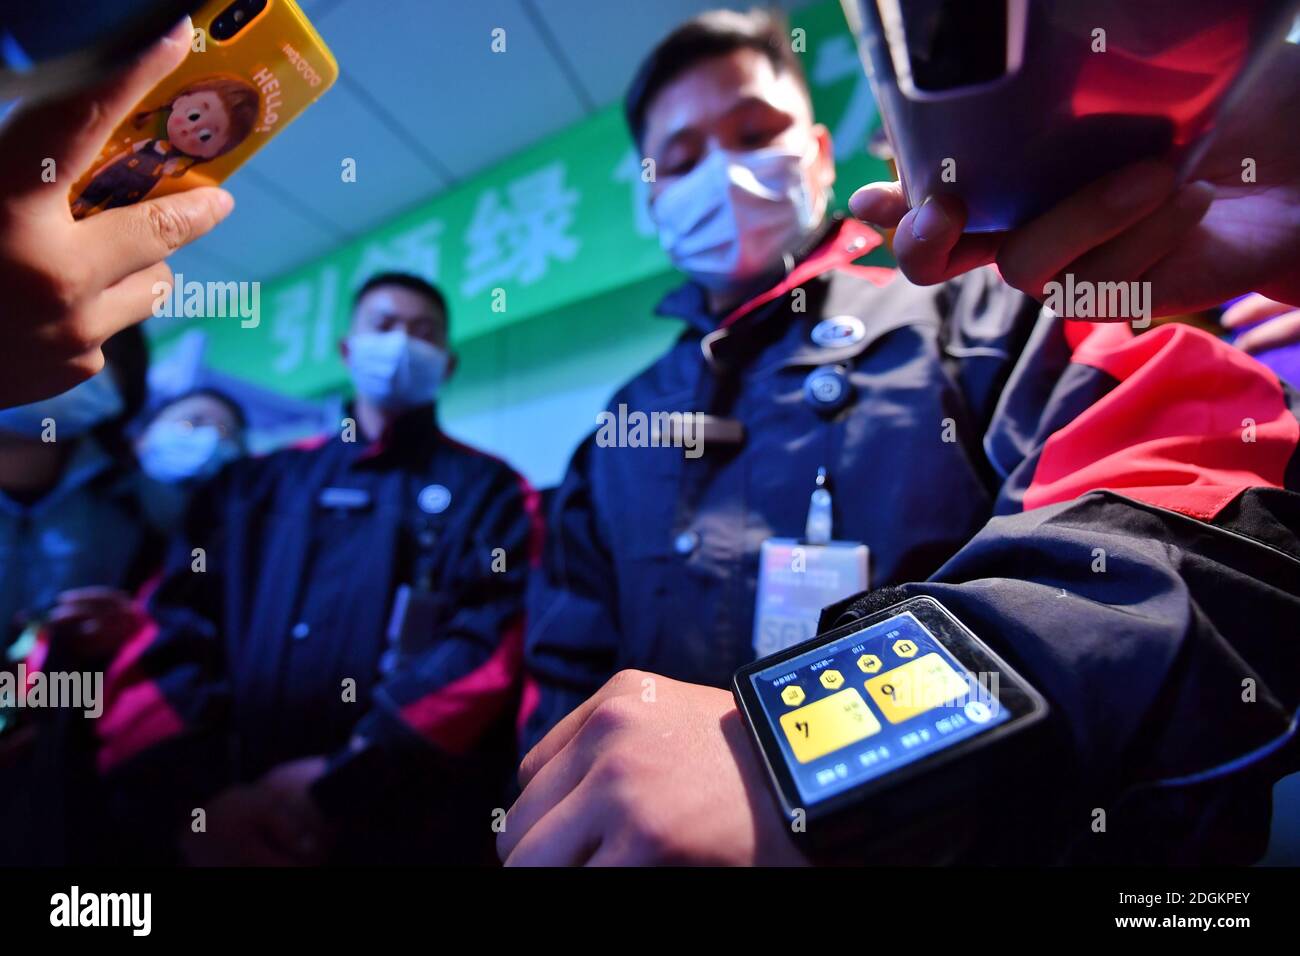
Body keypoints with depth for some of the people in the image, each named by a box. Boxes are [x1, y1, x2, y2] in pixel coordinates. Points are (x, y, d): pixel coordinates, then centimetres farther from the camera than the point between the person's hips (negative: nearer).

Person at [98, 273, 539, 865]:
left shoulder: (489, 491, 4)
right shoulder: (256, 484, 13)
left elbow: (487, 650, -9)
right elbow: (164, 633, 3)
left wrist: (340, 784, -17)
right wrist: (190, 793, -13)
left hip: (413, 835, -2)